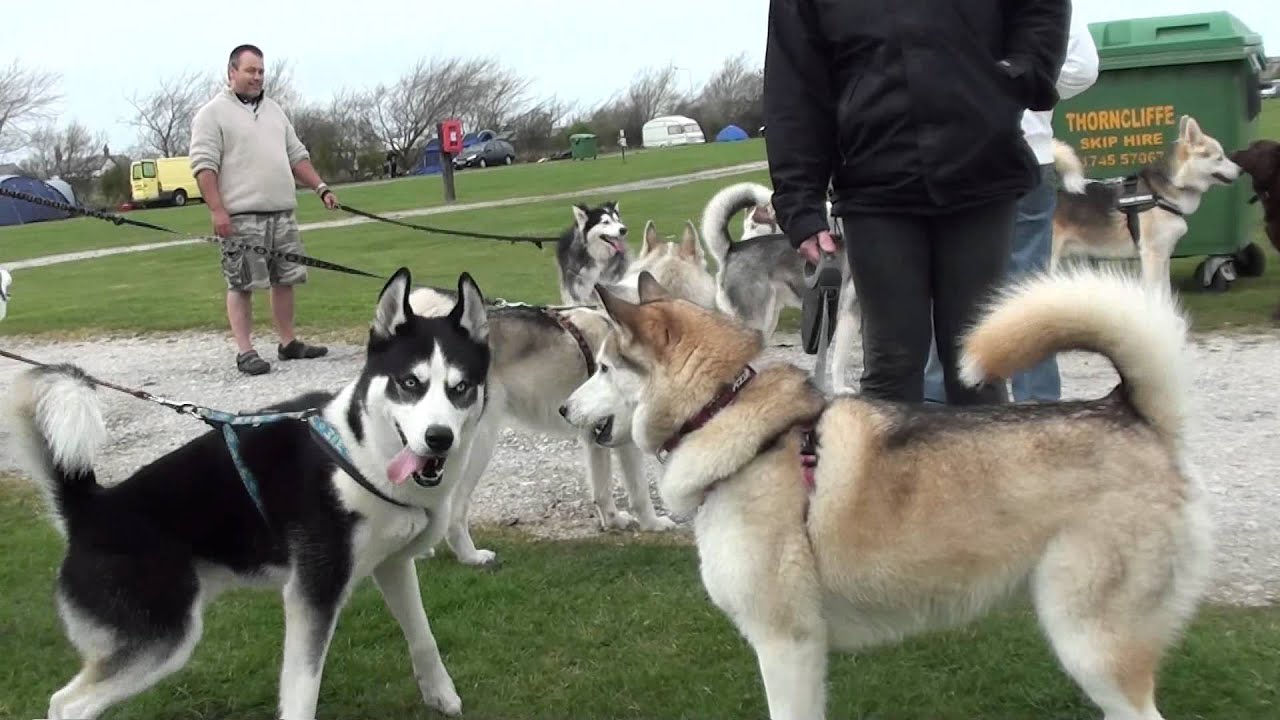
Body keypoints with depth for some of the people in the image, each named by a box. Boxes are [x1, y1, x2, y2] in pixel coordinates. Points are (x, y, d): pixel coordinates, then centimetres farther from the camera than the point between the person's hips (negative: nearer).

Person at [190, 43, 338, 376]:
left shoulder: (274, 110, 19)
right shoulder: (212, 114, -3)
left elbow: (297, 155, 21)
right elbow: (204, 165, -10)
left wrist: (321, 188, 9)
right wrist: (217, 211, -18)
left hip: (282, 213, 7)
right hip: (241, 217, -7)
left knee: (285, 280, 9)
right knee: (241, 284, -4)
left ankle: (289, 343, 18)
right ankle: (244, 351, 0)